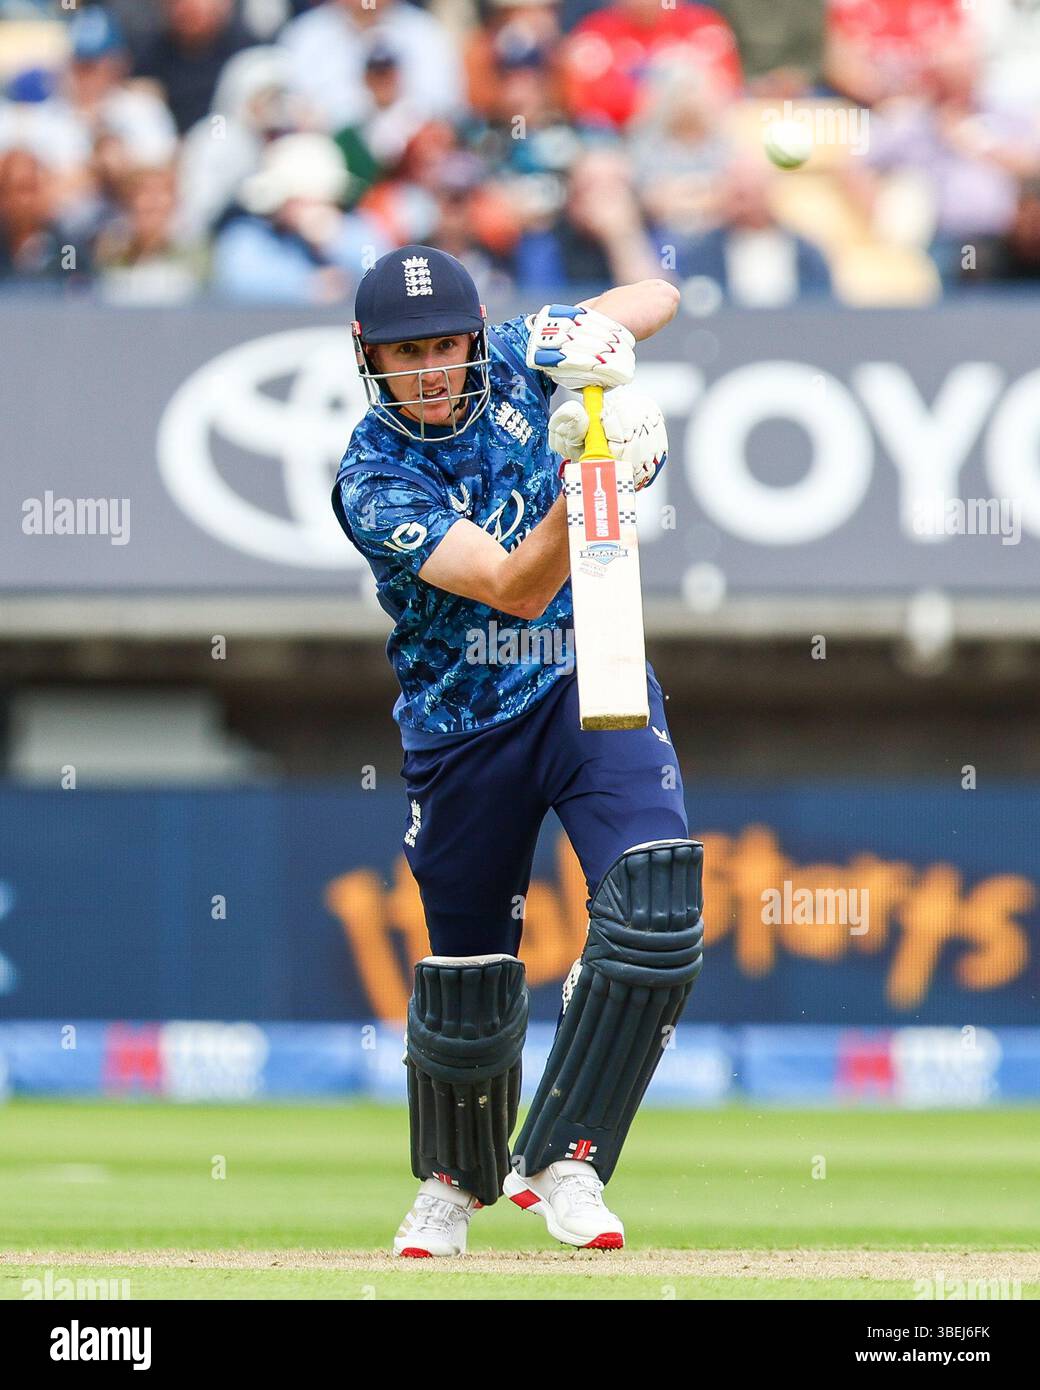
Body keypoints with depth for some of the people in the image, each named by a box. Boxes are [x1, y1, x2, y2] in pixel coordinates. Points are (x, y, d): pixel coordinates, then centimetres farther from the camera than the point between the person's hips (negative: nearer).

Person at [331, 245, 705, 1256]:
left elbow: (656, 298, 2)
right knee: (467, 975, 8)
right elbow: (515, 587, -29)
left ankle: (557, 1160, -14)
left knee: (657, 908, -22)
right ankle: (452, 1186, 37)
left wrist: (598, 337, -20)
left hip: (593, 687, 2)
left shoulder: (518, 363, -5)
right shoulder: (374, 480, -19)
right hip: (465, 727, -2)